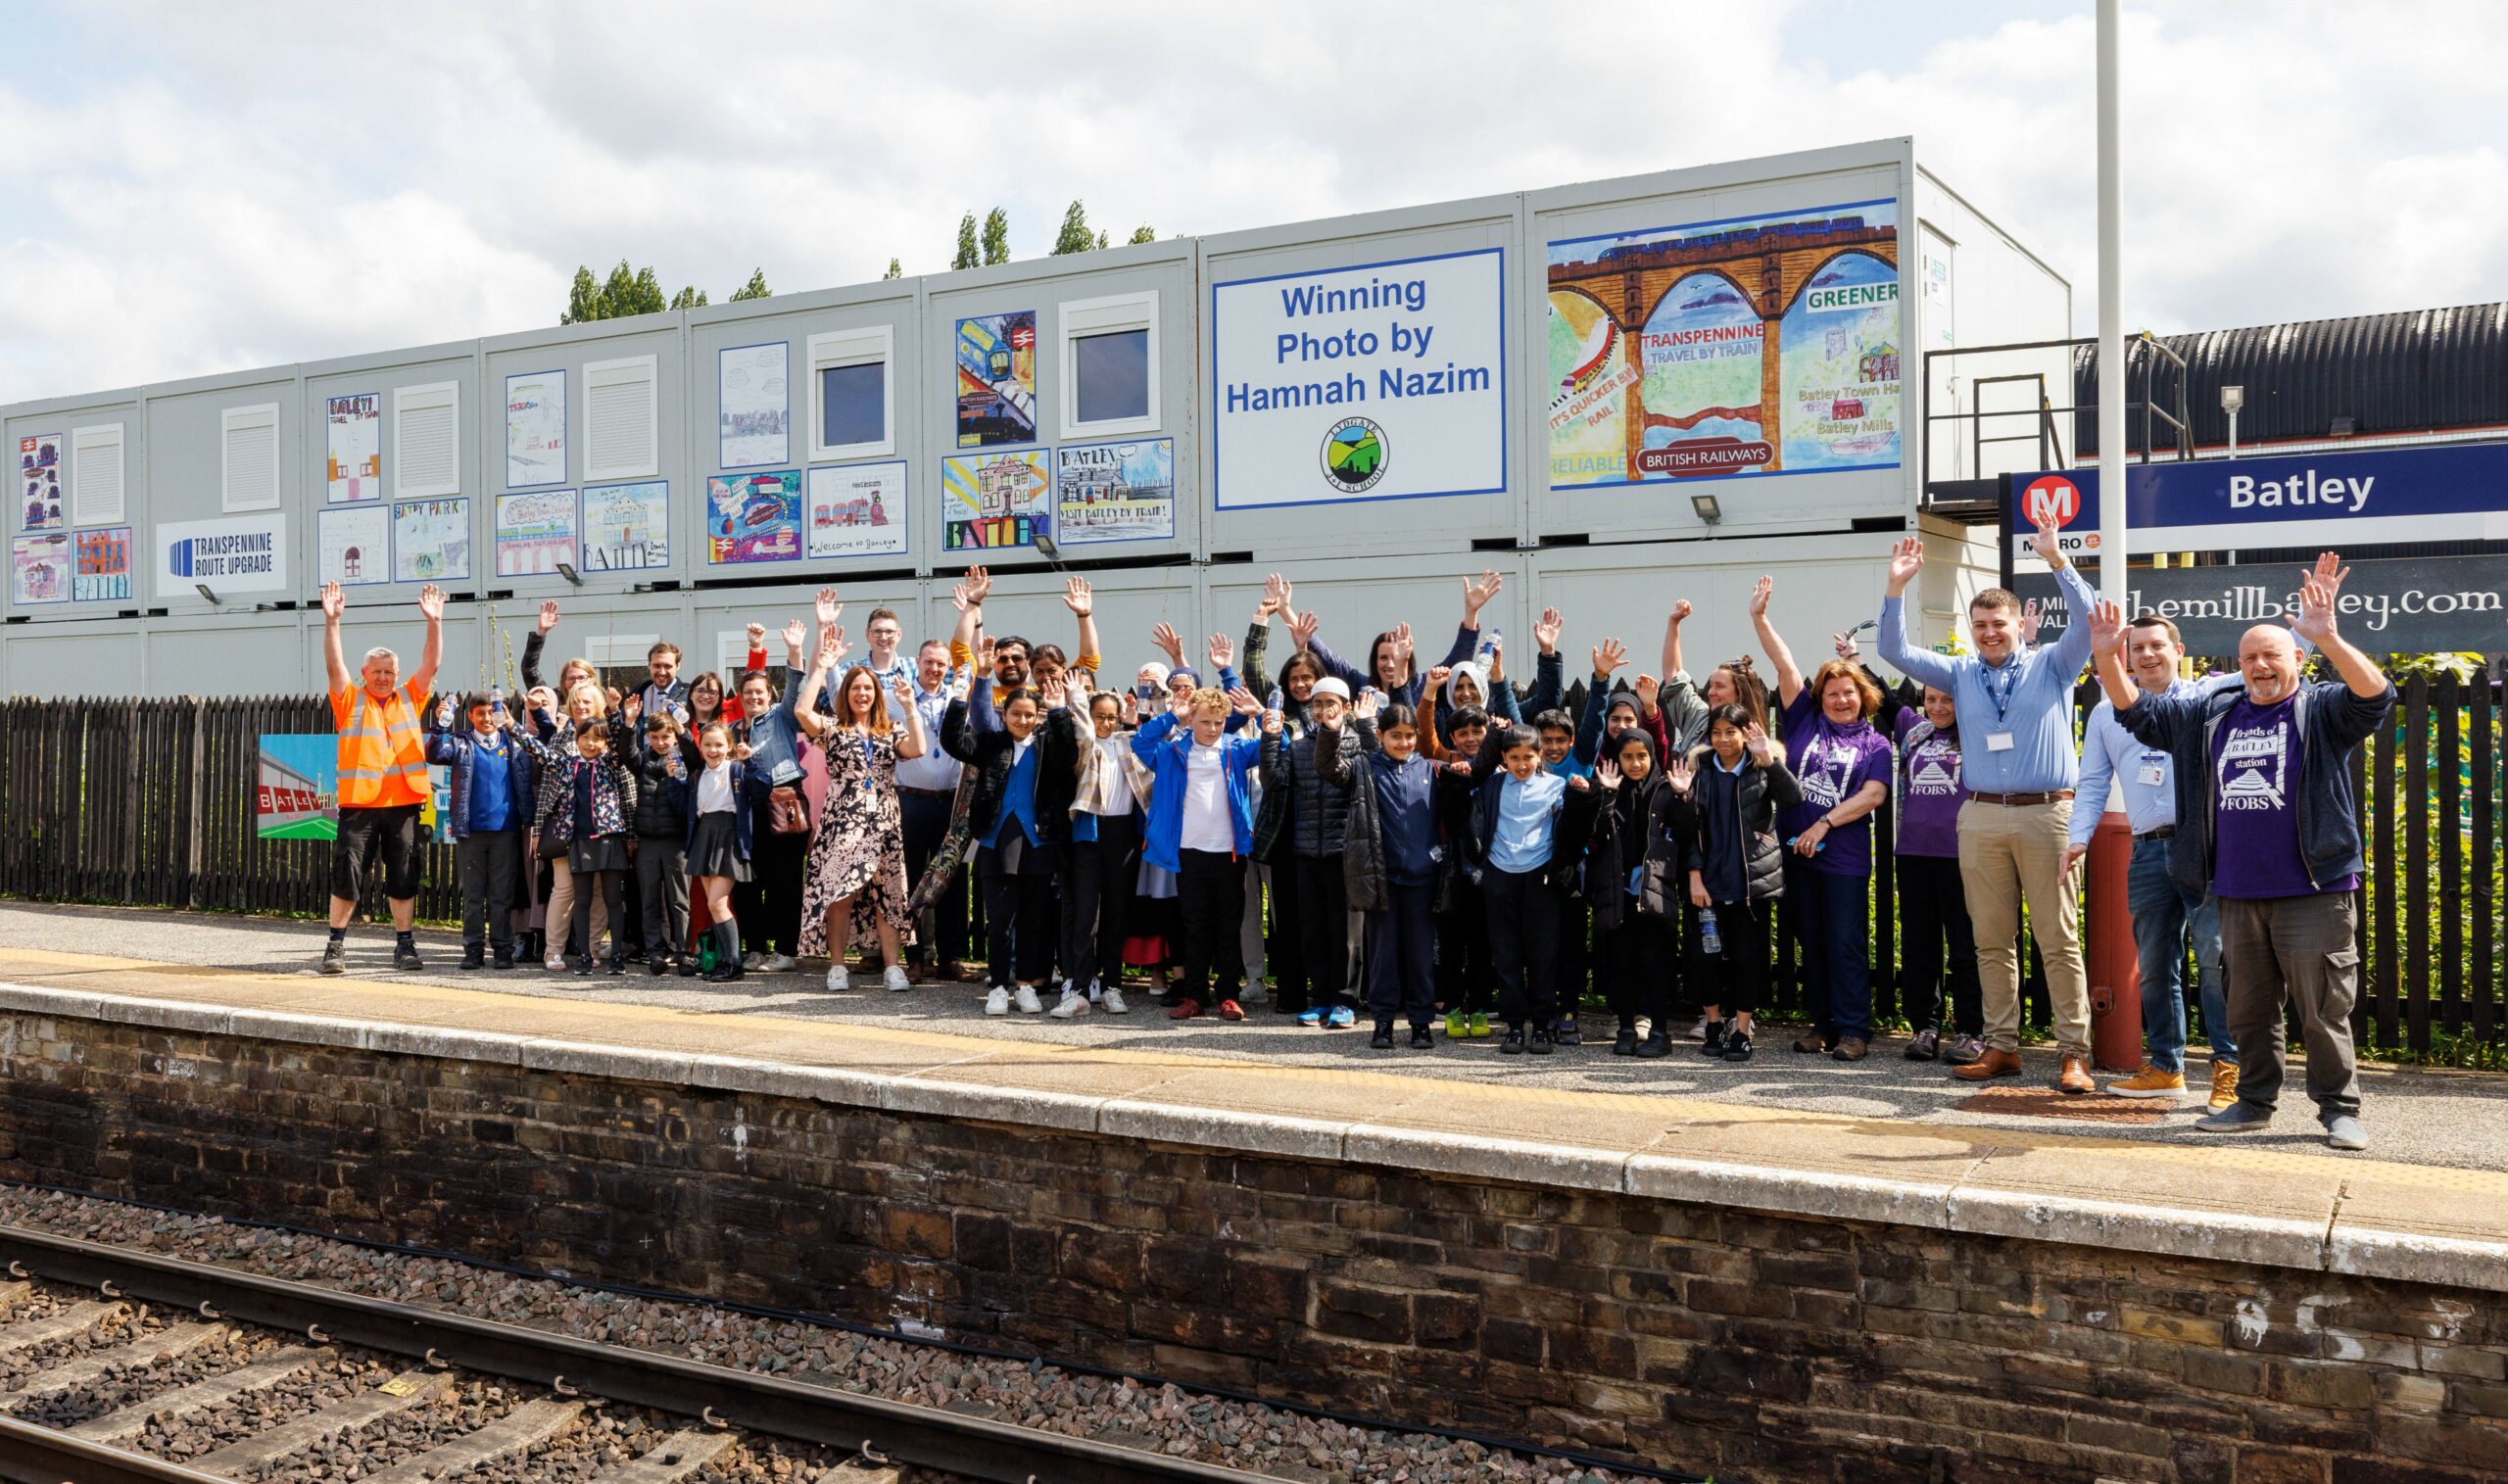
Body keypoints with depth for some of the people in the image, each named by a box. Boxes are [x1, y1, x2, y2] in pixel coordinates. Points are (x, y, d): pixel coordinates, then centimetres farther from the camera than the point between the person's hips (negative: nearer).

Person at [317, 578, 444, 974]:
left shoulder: (410, 699, 11)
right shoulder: (350, 700, 5)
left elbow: (431, 663, 4)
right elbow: (334, 663, -6)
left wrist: (434, 622, -6)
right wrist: (332, 620, -17)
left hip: (403, 804, 2)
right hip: (359, 803, -2)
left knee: (403, 880, 7)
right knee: (346, 875, 0)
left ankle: (405, 946, 14)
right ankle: (336, 945, 10)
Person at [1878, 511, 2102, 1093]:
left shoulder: (2052, 667, 6)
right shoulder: (1961, 673, 14)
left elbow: (2089, 620, -8)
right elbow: (1895, 651, 9)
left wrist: (2057, 559, -16)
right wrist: (1897, 586, -2)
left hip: (2046, 813, -4)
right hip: (1981, 816, 4)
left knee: (2058, 939, -4)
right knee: (1992, 941, 7)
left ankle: (2073, 1052, -1)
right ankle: (2002, 1046, 14)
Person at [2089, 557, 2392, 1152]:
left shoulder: (2322, 710, -1)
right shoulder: (2212, 715, 14)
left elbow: (2375, 696, -21)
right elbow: (2136, 711, 15)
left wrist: (2329, 638, -36)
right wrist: (2107, 655, 0)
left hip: (2314, 895, -5)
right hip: (2238, 895, 5)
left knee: (2324, 1009, -1)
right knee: (2249, 1007, 13)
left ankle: (2339, 1110, 10)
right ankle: (2255, 1100, 23)